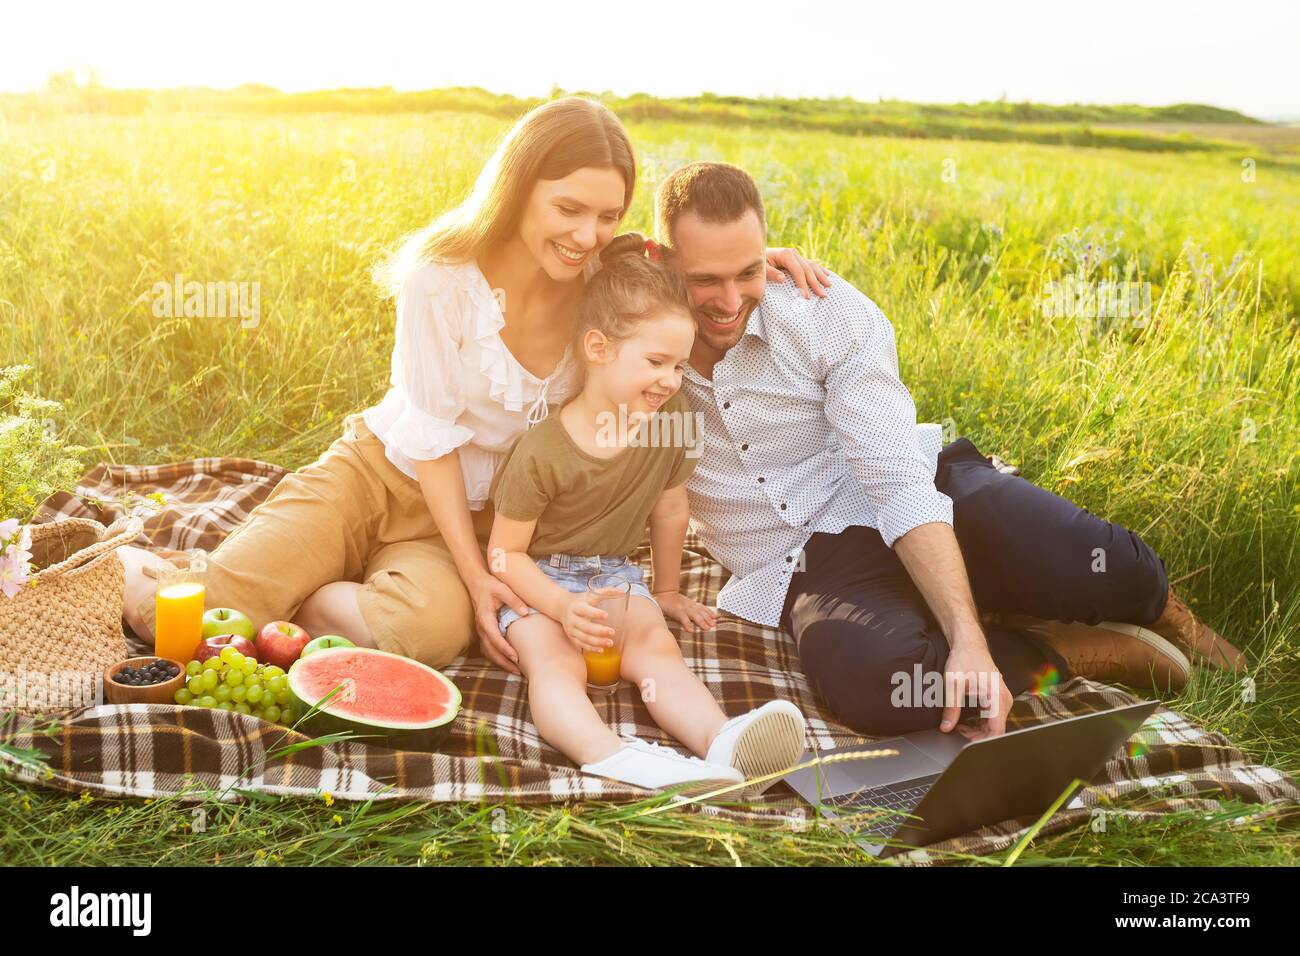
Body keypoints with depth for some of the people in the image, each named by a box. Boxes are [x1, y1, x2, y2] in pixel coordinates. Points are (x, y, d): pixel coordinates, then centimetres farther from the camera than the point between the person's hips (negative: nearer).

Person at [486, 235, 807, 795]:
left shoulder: (670, 422, -6)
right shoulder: (542, 451, -20)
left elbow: (670, 510, 10)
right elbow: (506, 551, -14)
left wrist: (666, 589, 19)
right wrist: (564, 608, -30)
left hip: (614, 574, 4)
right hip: (536, 579, -3)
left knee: (657, 647, -25)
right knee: (554, 660, -33)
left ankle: (720, 743, -50)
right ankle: (611, 757, -59)